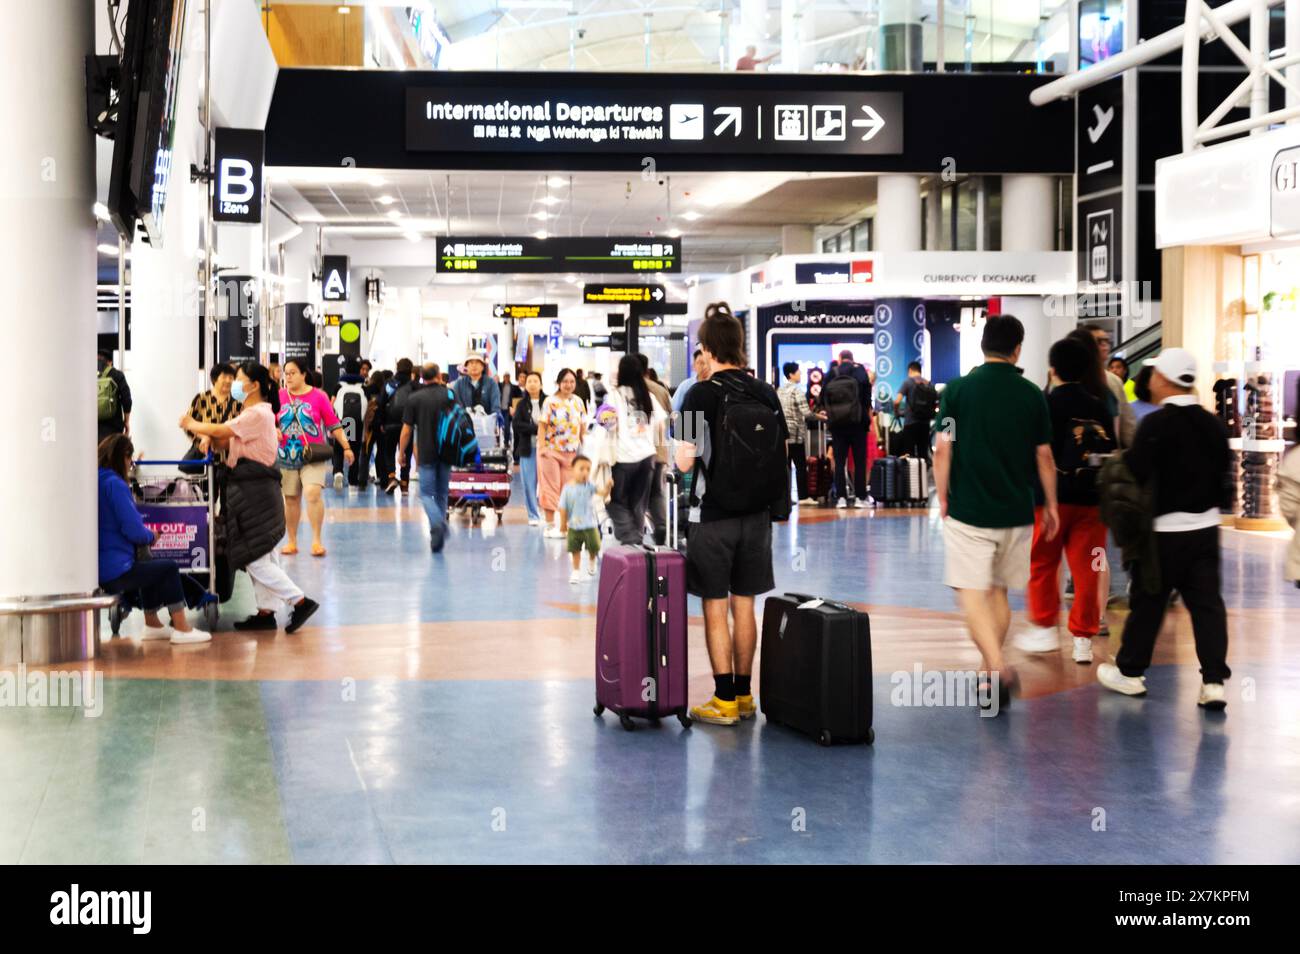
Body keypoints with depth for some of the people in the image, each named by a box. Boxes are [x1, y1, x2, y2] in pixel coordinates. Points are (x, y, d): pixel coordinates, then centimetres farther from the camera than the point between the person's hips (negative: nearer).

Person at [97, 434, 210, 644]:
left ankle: (152, 625, 35)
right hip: (114, 571, -9)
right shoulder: (114, 484, -16)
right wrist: (151, 536, 1)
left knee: (149, 567, 30)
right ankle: (181, 629, 9)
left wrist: (145, 533, 15)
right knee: (169, 569, 8)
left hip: (97, 569, 9)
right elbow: (134, 531, -20)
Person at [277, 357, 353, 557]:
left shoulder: (318, 396, -2)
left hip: (314, 456, -3)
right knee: (291, 499, 9)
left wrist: (346, 447, -2)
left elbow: (334, 424, 1)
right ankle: (292, 542, 21)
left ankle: (316, 540, -11)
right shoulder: (279, 397, 4)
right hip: (287, 456, 3)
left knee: (313, 493, -19)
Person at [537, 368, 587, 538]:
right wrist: (542, 447, -15)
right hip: (551, 450, -4)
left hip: (571, 452, 4)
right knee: (551, 486, -2)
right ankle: (550, 525, 3)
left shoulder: (578, 402, 6)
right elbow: (542, 425, -9)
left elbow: (583, 426, 11)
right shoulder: (550, 402, -7)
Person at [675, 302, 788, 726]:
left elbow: (684, 461, -13)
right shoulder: (766, 393, 2)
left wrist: (680, 450, 8)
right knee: (744, 607, 13)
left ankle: (724, 701, 5)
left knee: (715, 609, 3)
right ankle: (744, 695, 20)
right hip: (757, 514, 5)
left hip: (713, 514, -5)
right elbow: (781, 452, 7)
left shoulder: (701, 395, -13)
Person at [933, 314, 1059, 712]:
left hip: (968, 511, -3)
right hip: (1016, 512, 3)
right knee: (998, 592, 16)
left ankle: (997, 667, -22)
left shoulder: (957, 389, -6)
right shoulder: (1032, 395, 1)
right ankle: (991, 677, 22)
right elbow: (1044, 458, 5)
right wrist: (1051, 505, 16)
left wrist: (942, 498, 4)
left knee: (972, 592, -2)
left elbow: (943, 450, -7)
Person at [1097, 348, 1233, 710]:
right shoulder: (1213, 425, 5)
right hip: (1205, 526, 5)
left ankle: (1130, 671, 20)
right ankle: (1214, 680, -1)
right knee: (1207, 602, 4)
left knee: (1148, 602, 7)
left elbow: (1135, 473, -18)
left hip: (1166, 529, -5)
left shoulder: (1156, 424, -16)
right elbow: (1223, 475, 13)